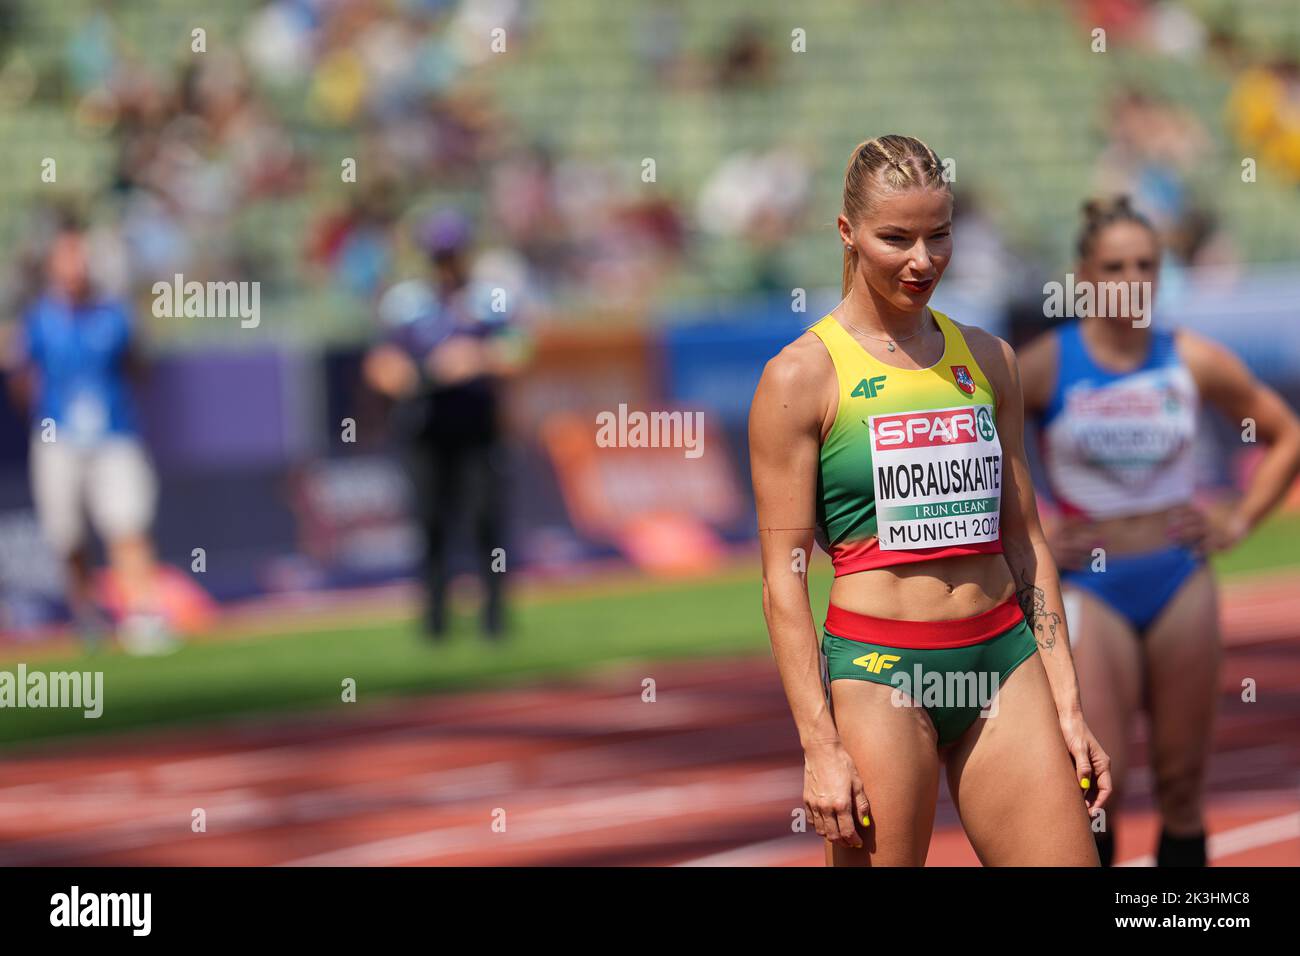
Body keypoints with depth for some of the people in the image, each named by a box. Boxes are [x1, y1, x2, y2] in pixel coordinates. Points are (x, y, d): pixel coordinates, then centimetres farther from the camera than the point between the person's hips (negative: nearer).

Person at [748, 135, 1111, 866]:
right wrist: (820, 746, -12)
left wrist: (1068, 708, 11)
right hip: (877, 667, -5)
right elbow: (783, 575, -5)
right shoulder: (803, 377, -3)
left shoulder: (987, 360, 12)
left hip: (1003, 664, 5)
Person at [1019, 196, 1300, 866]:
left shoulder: (1194, 363, 1)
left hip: (1182, 583, 3)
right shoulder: (1045, 366, -7)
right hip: (1090, 587, -3)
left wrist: (1238, 524, 6)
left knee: (1182, 783, 6)